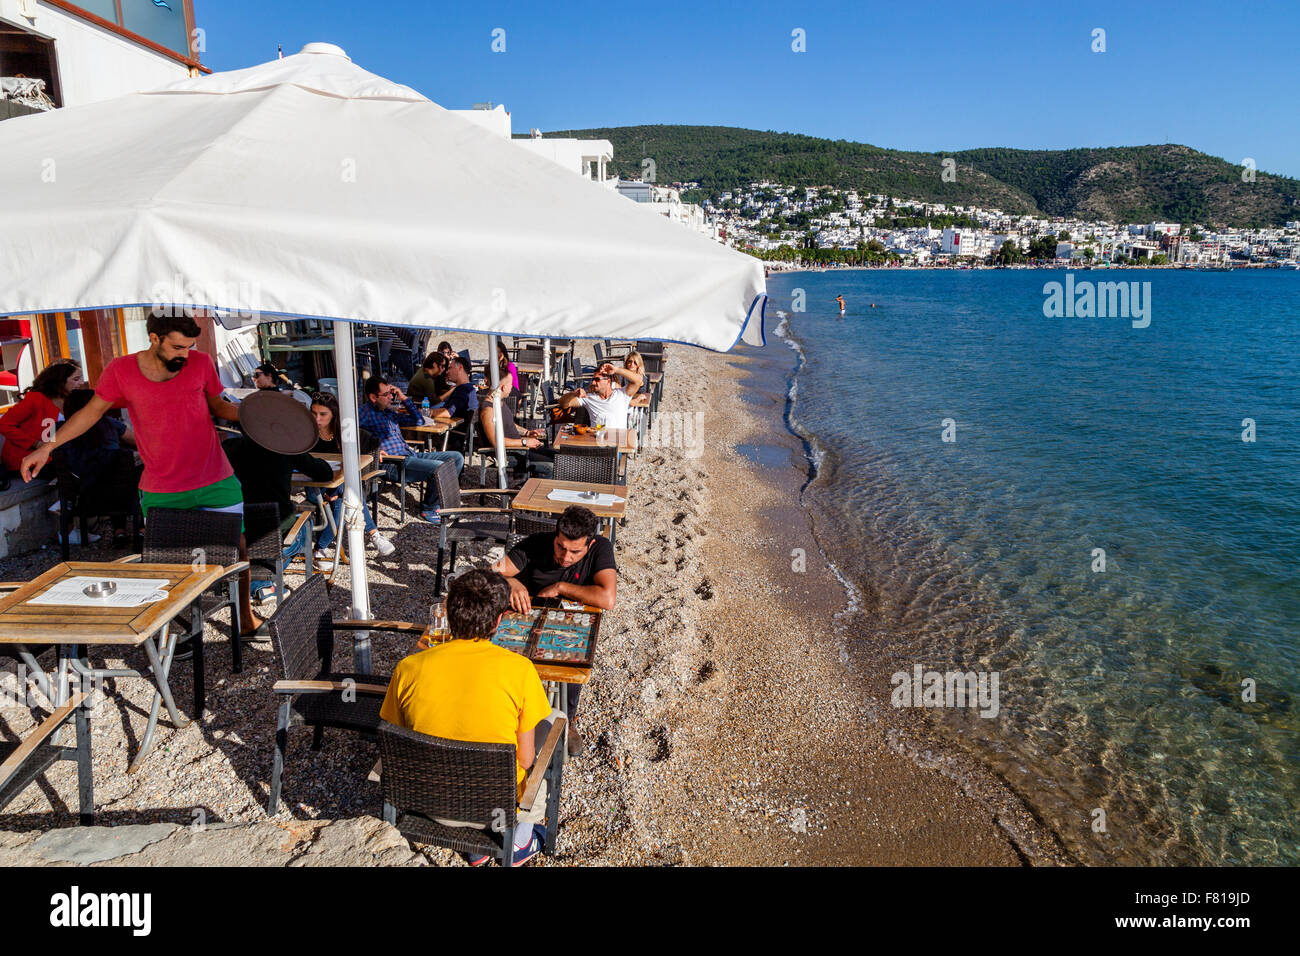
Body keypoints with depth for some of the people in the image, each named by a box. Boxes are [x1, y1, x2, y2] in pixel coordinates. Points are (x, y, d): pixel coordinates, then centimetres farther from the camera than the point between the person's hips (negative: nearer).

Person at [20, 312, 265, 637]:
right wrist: (46, 447, 1)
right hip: (161, 491, 0)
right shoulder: (122, 371, -9)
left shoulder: (201, 363, -7)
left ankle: (245, 613, 28)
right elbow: (92, 411, 5)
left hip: (216, 481, 1)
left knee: (237, 548, 7)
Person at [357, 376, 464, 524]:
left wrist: (403, 398, 16)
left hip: (411, 455, 9)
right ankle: (430, 510, -7)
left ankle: (438, 500, 4)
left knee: (457, 458, 3)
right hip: (393, 464, -9)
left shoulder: (389, 411, 20)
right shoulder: (365, 413, -6)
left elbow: (418, 421, 26)